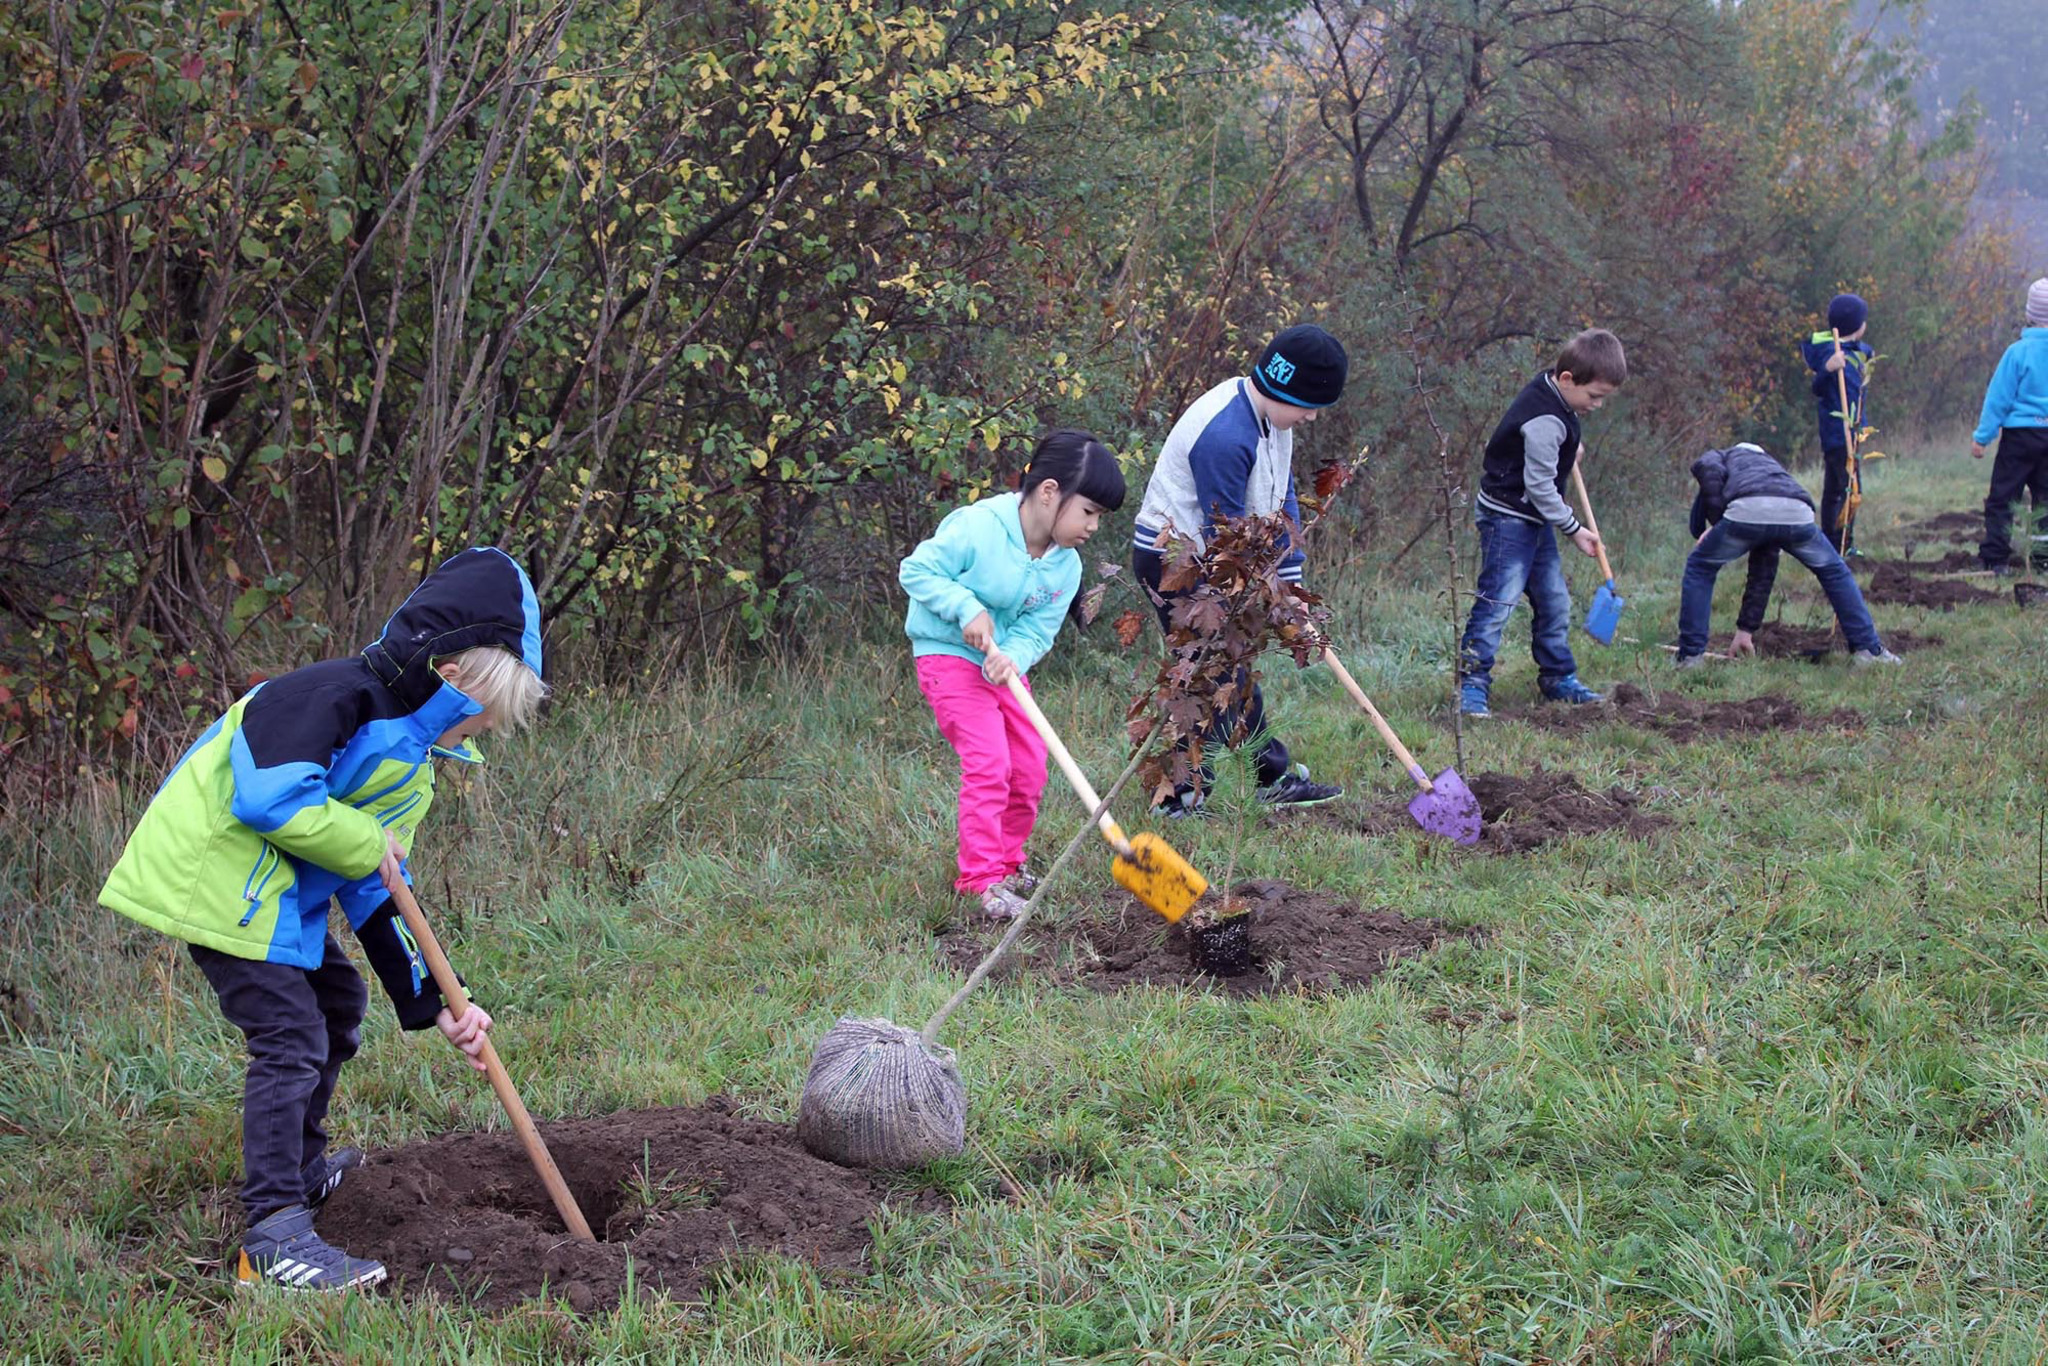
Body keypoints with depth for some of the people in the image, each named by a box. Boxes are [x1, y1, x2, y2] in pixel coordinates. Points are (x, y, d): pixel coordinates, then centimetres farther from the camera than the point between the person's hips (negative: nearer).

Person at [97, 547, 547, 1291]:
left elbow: (375, 899, 15)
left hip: (273, 892, 11)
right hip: (214, 874, -11)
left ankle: (302, 1169, 43)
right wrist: (366, 845, -16)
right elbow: (269, 798, -31)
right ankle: (273, 1238, -12)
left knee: (338, 1000, 25)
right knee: (291, 1038, -15)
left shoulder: (410, 770, 13)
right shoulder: (339, 695, -18)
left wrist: (434, 1003, 8)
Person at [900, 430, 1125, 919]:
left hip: (1005, 663, 7)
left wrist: (1013, 658, -27)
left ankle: (1006, 863, 26)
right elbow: (916, 570, -17)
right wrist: (967, 607, -27)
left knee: (1029, 769, 7)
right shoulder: (977, 527, -24)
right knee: (988, 763, -18)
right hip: (949, 654, -7)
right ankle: (980, 879, -13)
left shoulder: (1066, 566, -3)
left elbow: (1037, 631, -5)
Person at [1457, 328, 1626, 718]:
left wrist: (1569, 447, 20)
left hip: (1536, 520, 10)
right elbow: (1540, 486, -22)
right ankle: (1471, 686, -12)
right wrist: (1573, 529, -14)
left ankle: (1558, 679, 26)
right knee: (1498, 602, -14)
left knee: (1554, 601, 15)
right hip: (1508, 517, -10)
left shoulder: (1551, 393, 3)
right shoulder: (1545, 422, -26)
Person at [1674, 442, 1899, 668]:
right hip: (1796, 515, 4)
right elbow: (1763, 574, 43)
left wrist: (1716, 521, 14)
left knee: (1699, 569, 23)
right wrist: (1745, 629, 46)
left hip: (1746, 512, -4)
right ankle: (1868, 648, 30)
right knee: (1834, 572, 32)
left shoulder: (1716, 457, 37)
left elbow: (1709, 469, 4)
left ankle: (1690, 655, 19)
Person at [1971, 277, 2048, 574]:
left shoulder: (2019, 351, -13)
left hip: (2021, 432, -4)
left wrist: (1982, 436, -4)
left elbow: (1999, 397, -10)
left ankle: (1996, 558, 1)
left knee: (2001, 497, 3)